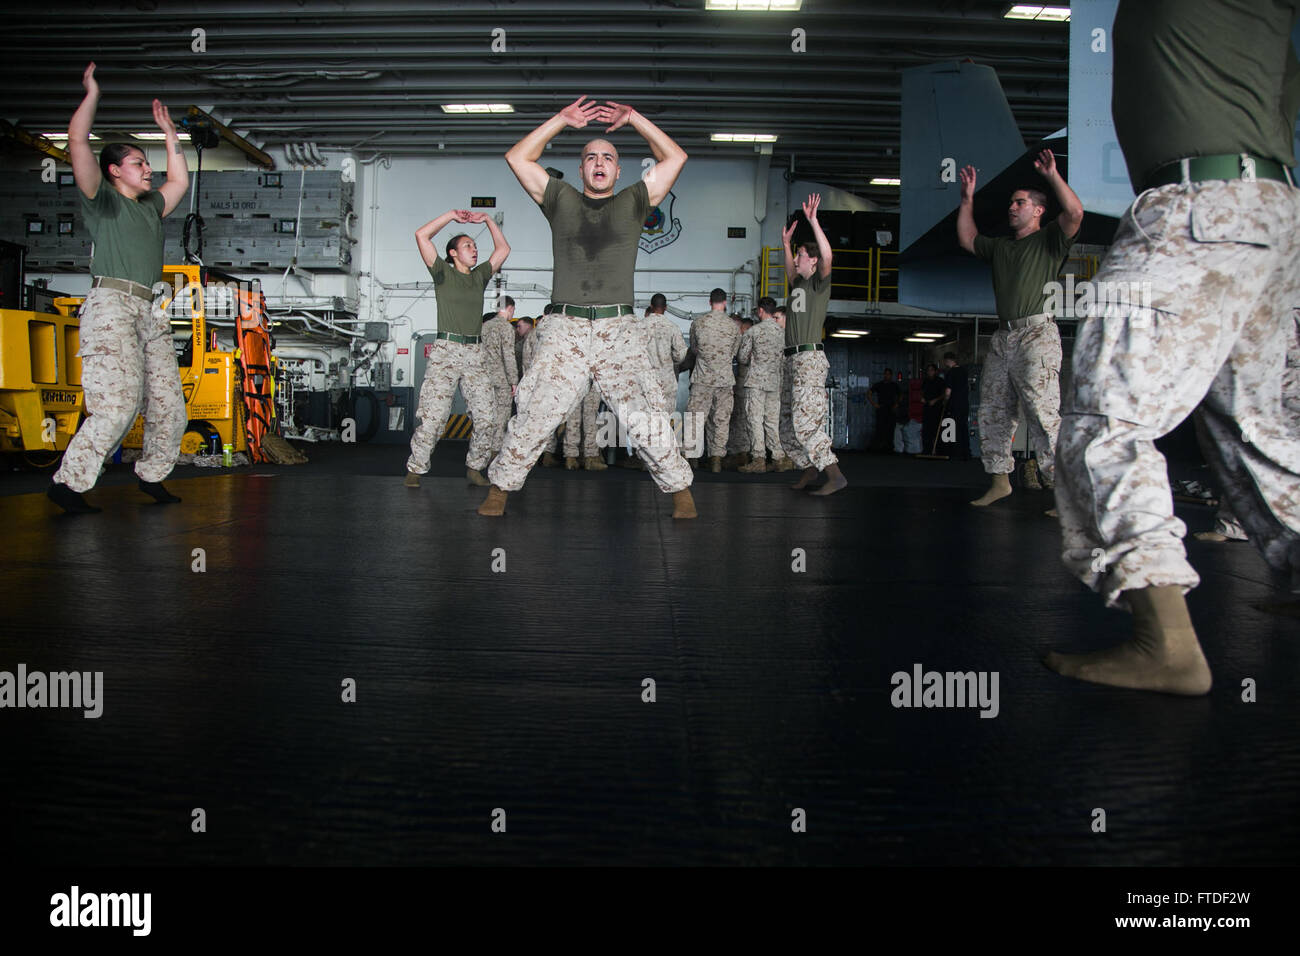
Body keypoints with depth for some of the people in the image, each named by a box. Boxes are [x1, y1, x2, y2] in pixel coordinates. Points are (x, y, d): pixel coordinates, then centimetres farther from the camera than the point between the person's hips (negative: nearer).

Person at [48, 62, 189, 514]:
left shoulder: (151, 206, 27)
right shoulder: (103, 200, 8)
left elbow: (179, 180, 41)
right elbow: (78, 141, -3)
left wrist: (169, 132, 39)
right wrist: (92, 91, 5)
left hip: (149, 311, 7)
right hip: (112, 304, -7)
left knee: (168, 406, 2)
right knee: (118, 404, -18)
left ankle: (152, 475, 18)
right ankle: (67, 482, -10)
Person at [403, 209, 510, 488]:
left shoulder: (479, 276, 21)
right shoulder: (443, 273, 9)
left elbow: (503, 248, 28)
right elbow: (421, 235, 3)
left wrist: (487, 219, 22)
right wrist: (451, 215, 7)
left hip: (474, 353, 4)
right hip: (445, 349, -4)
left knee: (486, 414, -6)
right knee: (434, 413, -13)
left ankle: (474, 467, 6)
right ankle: (416, 469, -3)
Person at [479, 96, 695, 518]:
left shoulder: (633, 202, 17)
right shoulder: (561, 200, 18)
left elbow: (675, 158, 14)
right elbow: (517, 158, 15)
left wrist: (635, 119, 12)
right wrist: (561, 120, 11)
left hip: (619, 329, 0)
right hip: (565, 329, 1)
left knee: (645, 420, -6)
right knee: (534, 416, -3)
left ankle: (680, 492, 4)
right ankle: (499, 490, 8)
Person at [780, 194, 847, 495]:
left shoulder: (819, 281, 0)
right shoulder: (798, 284, 21)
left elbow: (827, 256, -20)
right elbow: (790, 270, 43)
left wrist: (813, 220, -21)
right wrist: (786, 242, 36)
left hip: (810, 358, -9)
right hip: (793, 360, 9)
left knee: (804, 421, -20)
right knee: (788, 424, 10)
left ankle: (834, 475, -19)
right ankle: (809, 468, 21)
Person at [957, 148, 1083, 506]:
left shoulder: (1048, 240, 5)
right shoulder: (1000, 247, 25)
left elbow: (1075, 213, -12)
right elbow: (967, 239, 32)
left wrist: (1052, 176, -9)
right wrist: (967, 199, 27)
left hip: (1036, 333, -7)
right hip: (1003, 338, 8)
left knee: (1043, 413, -17)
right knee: (992, 413, 7)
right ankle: (1000, 481, 15)